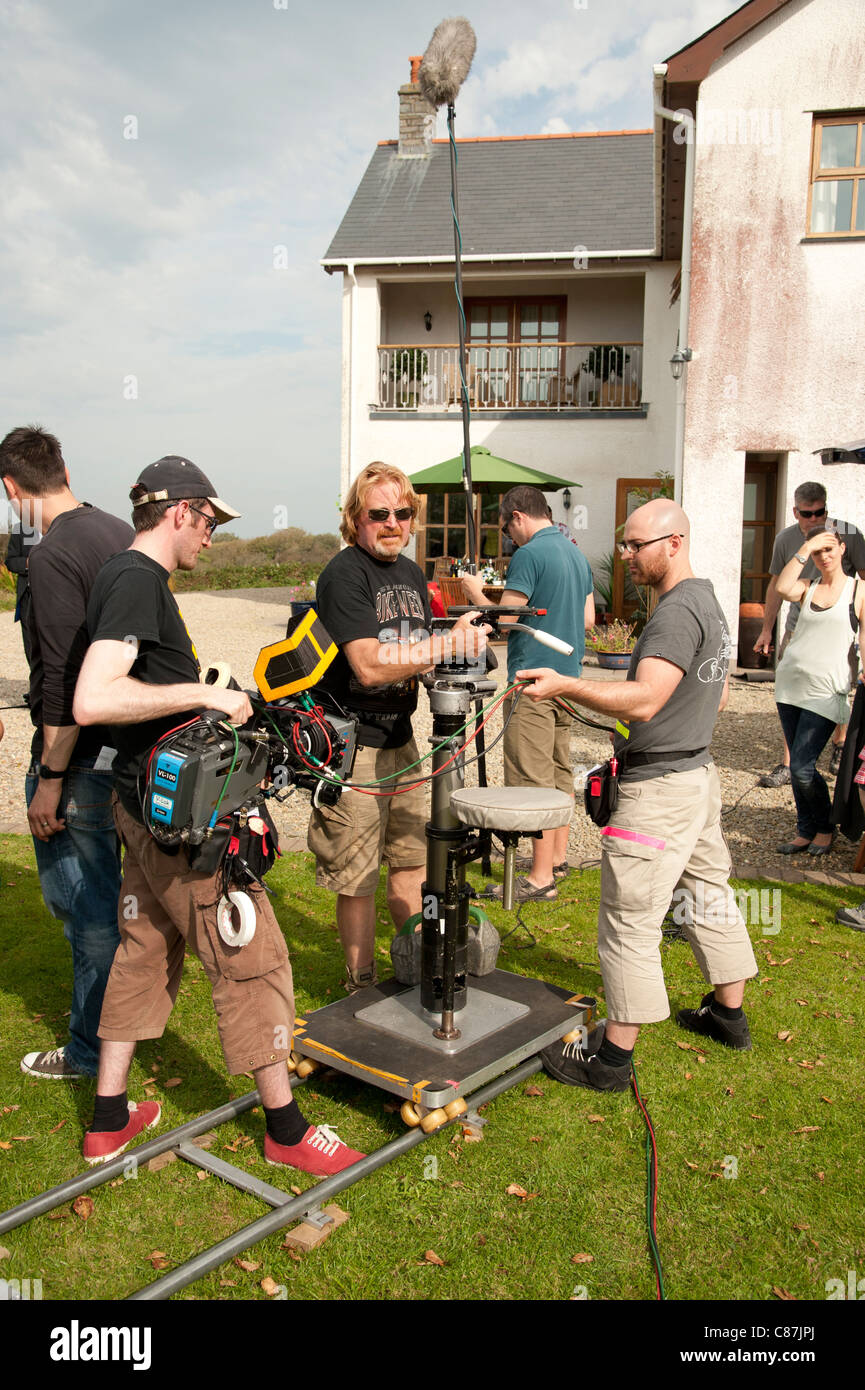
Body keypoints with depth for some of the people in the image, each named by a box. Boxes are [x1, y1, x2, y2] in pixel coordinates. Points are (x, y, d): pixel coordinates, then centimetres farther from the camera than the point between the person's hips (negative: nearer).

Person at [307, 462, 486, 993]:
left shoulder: (412, 573, 12)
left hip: (400, 736, 8)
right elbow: (369, 666, -25)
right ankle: (362, 985, 18)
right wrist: (447, 645, -27)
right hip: (351, 743, -8)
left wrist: (466, 648, 1)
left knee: (411, 856, 17)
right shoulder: (345, 574, -15)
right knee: (358, 876, 1)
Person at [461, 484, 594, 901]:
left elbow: (504, 619, -15)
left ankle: (541, 878, 0)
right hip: (568, 677, 9)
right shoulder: (577, 555, 13)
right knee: (560, 771, 16)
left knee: (532, 780, -4)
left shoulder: (529, 554, -14)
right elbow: (587, 620, 17)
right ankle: (557, 856, 26)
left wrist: (476, 592, 1)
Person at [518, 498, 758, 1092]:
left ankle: (614, 1056, 6)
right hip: (700, 771, 11)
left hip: (660, 787, -11)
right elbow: (719, 695, 22)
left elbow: (645, 701, -30)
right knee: (708, 895, 20)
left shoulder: (677, 610, -19)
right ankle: (730, 1014, 35)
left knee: (629, 920, -3)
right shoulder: (709, 602, 13)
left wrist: (564, 685, -29)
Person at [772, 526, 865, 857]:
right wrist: (804, 550, -7)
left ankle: (825, 828, 14)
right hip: (790, 683, 4)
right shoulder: (807, 588, 11)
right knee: (797, 765, 8)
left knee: (802, 768, -9)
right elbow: (782, 587, -11)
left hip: (826, 690, -4)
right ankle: (806, 831, 22)